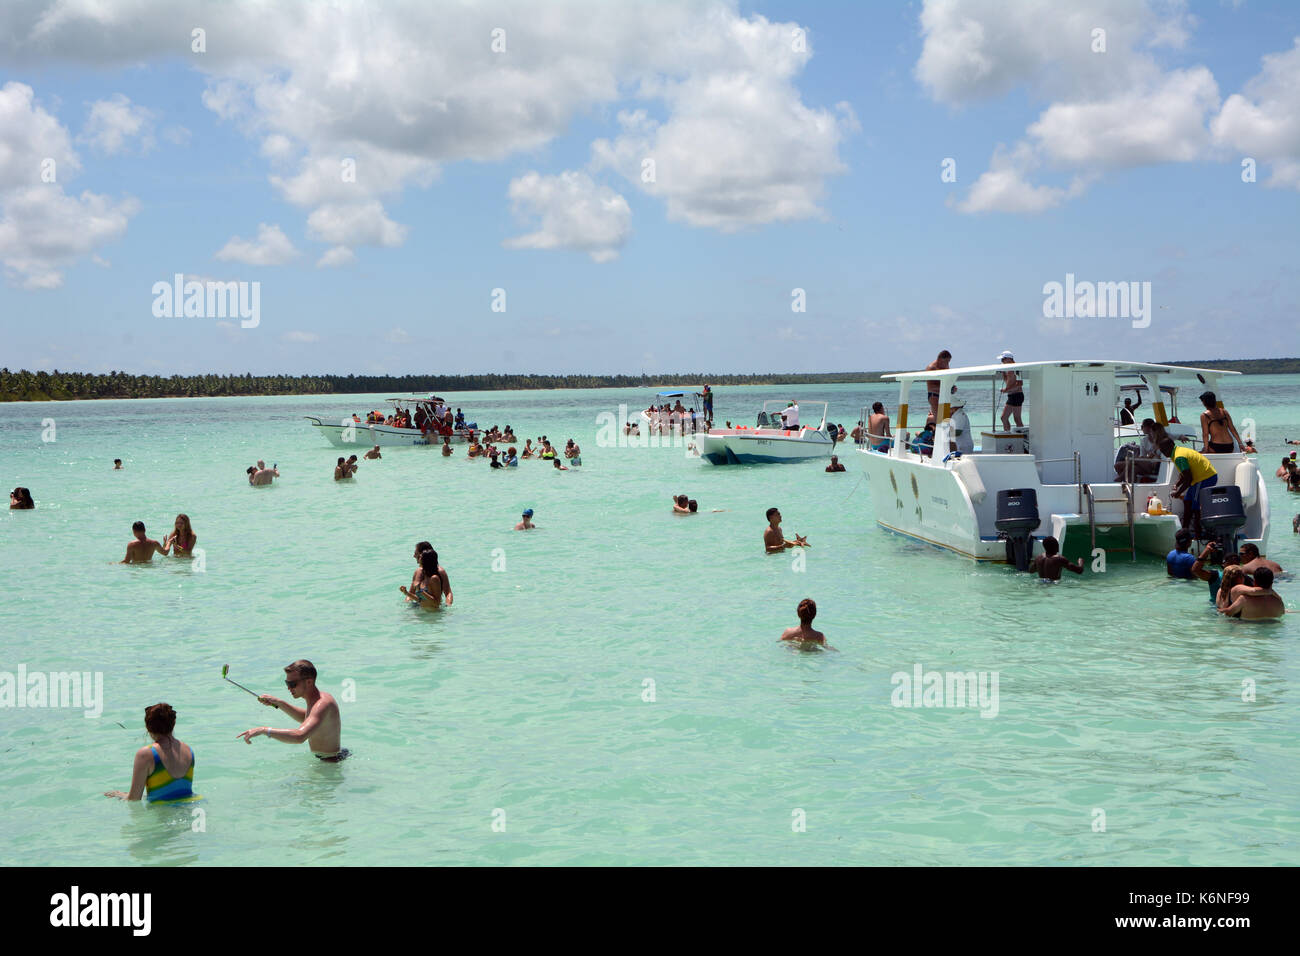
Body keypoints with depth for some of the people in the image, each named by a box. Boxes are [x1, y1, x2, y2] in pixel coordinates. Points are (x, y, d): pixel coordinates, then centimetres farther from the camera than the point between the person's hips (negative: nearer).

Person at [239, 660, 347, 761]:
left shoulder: (322, 704, -27)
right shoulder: (321, 696, 4)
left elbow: (300, 736, -42)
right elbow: (305, 718, 27)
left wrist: (264, 730, -40)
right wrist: (279, 703, 12)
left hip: (330, 762, -10)